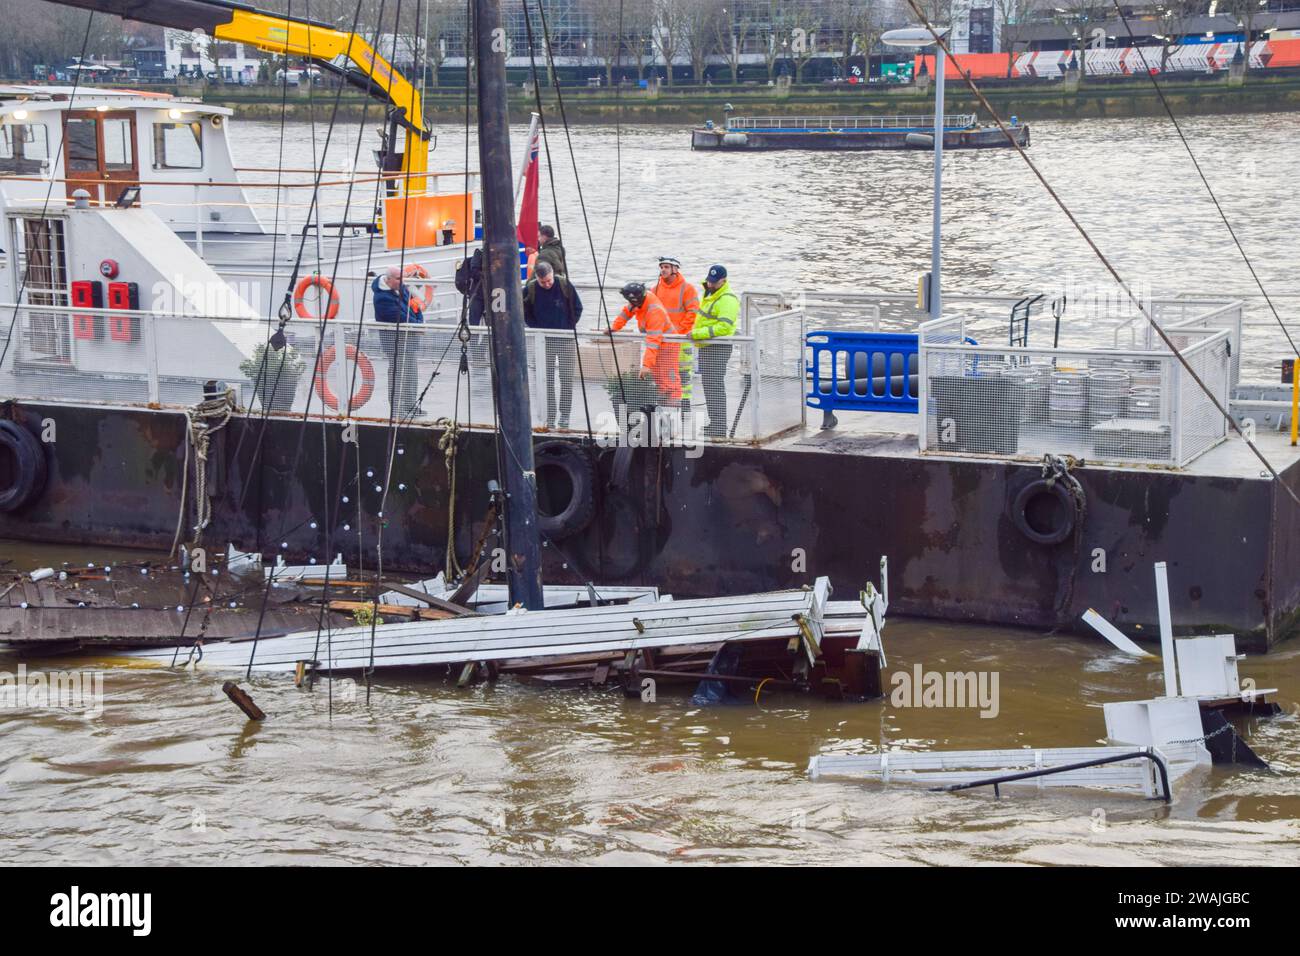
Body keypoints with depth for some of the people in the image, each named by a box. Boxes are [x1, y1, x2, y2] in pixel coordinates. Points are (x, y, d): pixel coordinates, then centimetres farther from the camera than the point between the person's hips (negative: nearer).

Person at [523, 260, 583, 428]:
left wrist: (569, 328, -3)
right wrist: (537, 329, -3)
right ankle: (550, 416, 8)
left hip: (566, 339, -1)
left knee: (567, 379, 1)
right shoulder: (530, 289, -8)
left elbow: (577, 308, 2)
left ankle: (565, 415, 9)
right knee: (547, 380, 3)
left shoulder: (565, 285, -9)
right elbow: (525, 313, 7)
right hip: (544, 340, 1)